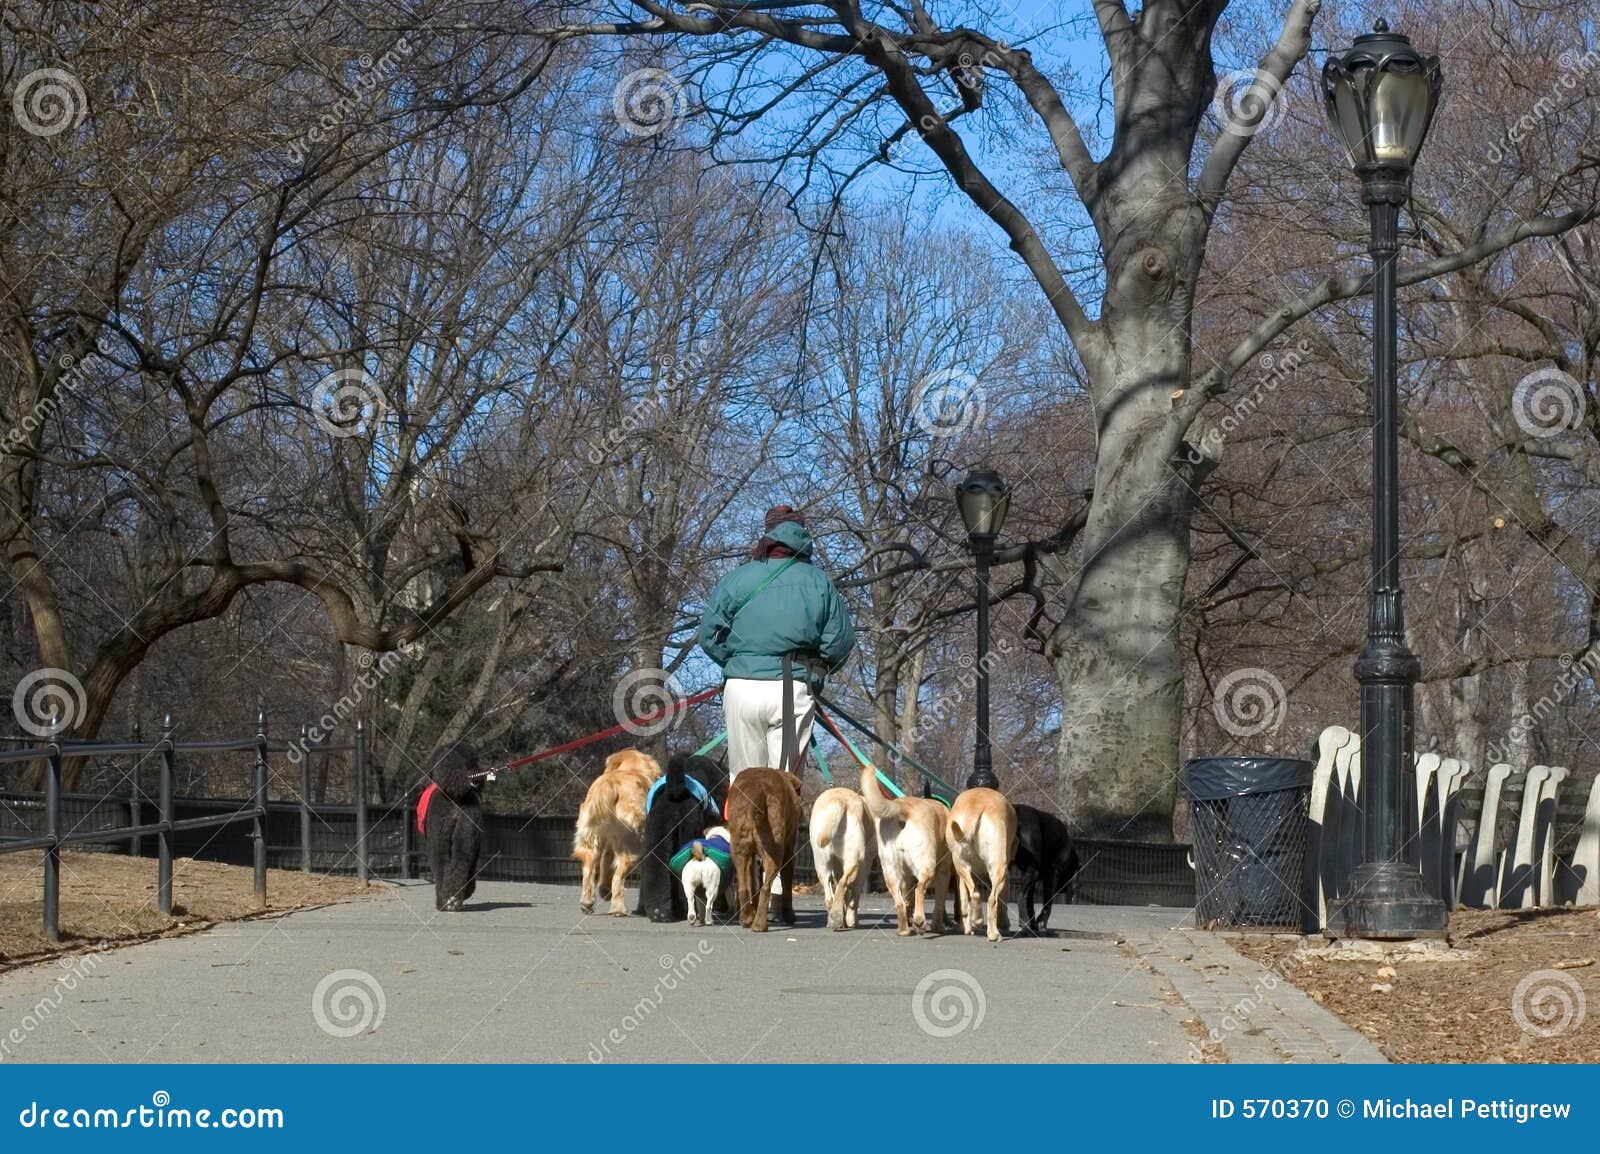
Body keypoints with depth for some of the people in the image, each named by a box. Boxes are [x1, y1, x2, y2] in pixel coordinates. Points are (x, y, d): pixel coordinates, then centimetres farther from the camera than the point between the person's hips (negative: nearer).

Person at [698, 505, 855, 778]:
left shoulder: (736, 579, 3)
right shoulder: (818, 582, 2)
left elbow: (709, 636, 2)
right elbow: (841, 640, 2)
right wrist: (817, 672, 20)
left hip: (741, 689, 1)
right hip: (794, 692, 0)